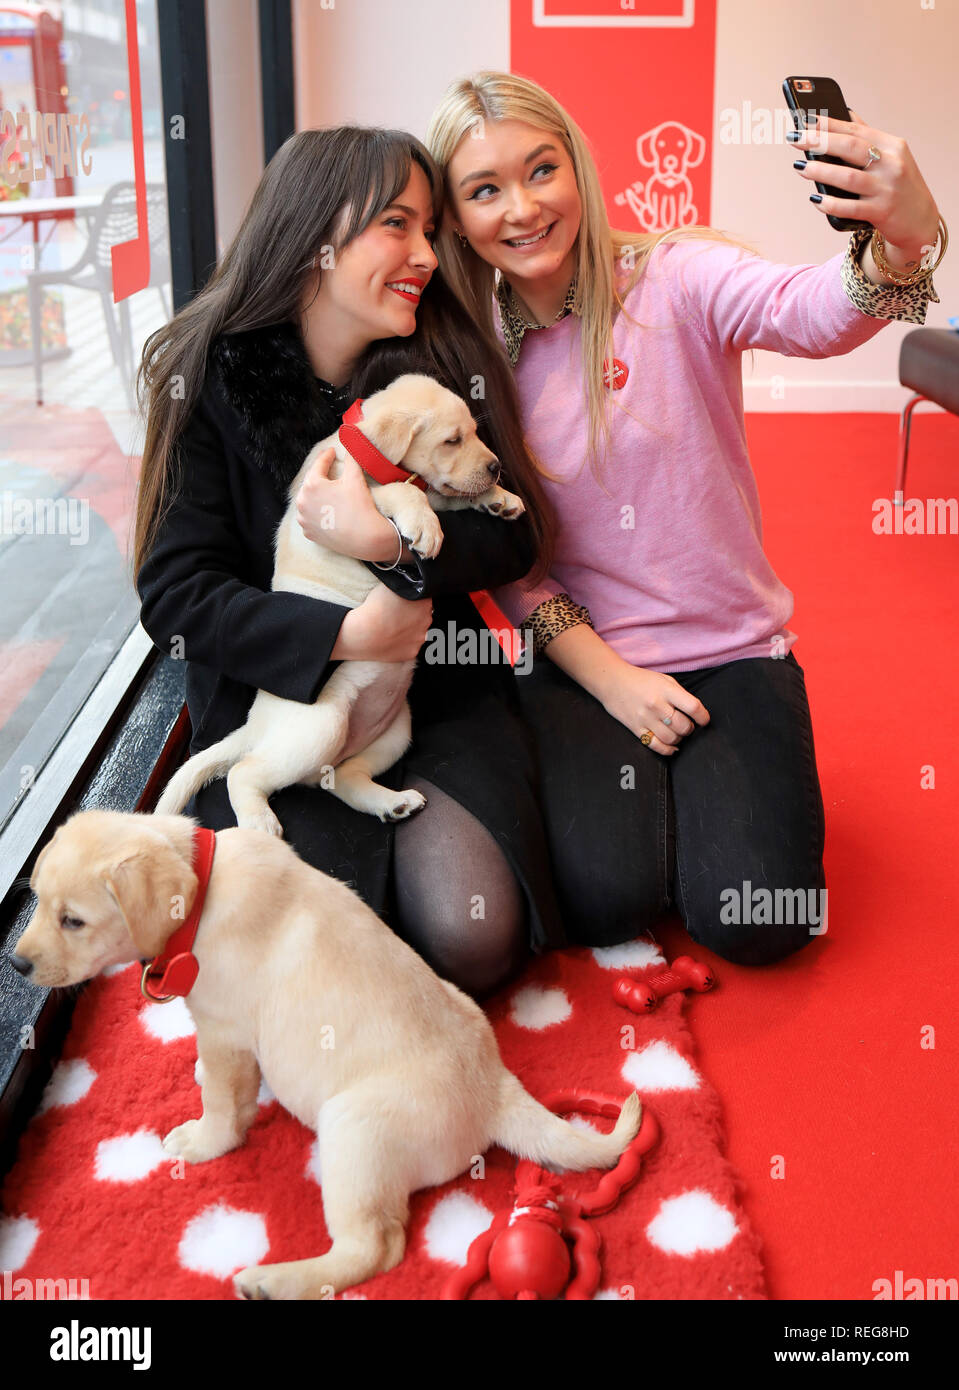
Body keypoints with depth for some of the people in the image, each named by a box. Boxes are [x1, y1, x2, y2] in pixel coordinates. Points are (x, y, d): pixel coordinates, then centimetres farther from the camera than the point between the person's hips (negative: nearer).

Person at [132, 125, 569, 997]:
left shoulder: (449, 362, 0)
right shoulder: (213, 376, -6)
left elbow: (514, 536, -3)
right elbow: (174, 593, -10)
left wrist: (391, 545, -22)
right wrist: (345, 635, -21)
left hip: (441, 694, 2)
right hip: (274, 704, -1)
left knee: (473, 937, -21)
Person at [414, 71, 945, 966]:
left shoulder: (675, 280, -9)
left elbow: (809, 313, -32)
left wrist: (902, 238, -55)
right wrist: (606, 676, -10)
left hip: (731, 646, -1)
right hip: (577, 658, 1)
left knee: (756, 922, -14)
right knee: (605, 901, -19)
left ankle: (705, 782, 17)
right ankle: (605, 781, 15)